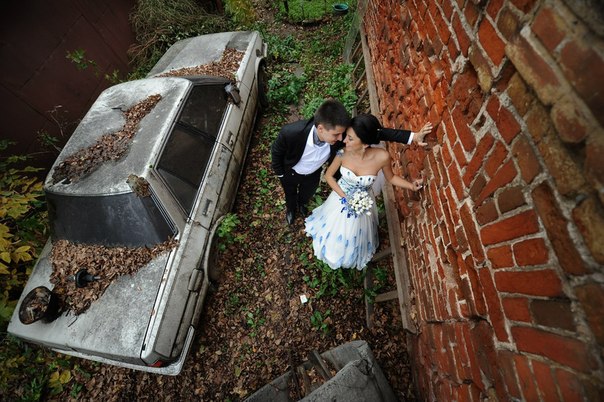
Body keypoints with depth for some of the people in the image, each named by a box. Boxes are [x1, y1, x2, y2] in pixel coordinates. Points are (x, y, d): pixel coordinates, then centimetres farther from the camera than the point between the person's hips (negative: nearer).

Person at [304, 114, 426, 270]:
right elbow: (328, 175, -12)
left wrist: (411, 186, -23)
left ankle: (350, 256, 63)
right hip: (341, 198, 0)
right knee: (334, 230, 27)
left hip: (363, 203, 0)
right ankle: (330, 242, 65)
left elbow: (391, 177, -8)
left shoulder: (382, 156, -30)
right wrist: (344, 198, -19)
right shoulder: (343, 152, -28)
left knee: (354, 236, 27)